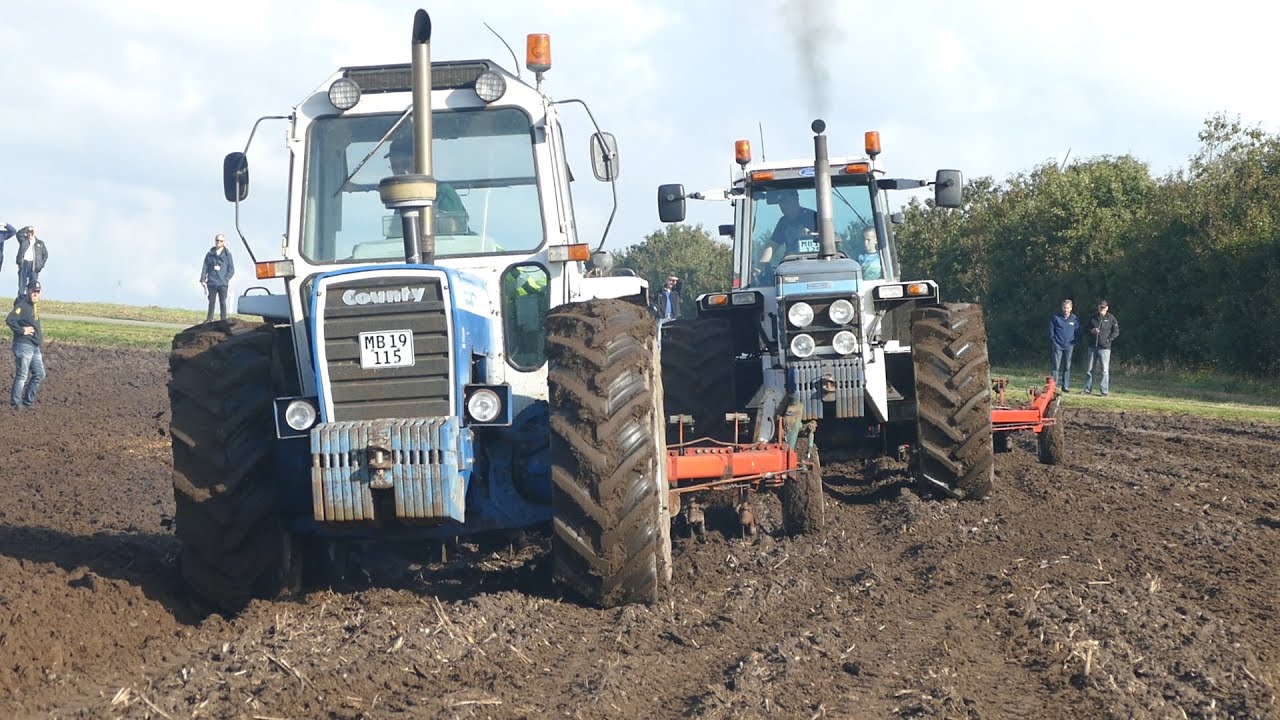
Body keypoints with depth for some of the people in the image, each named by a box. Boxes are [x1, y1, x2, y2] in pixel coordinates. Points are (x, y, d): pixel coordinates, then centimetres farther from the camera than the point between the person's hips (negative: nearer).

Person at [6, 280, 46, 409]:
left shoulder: (35, 306, 15)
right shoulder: (22, 305, -14)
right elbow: (9, 320, -27)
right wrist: (22, 330, -21)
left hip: (35, 347, 9)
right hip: (24, 345, -9)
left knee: (39, 374, 12)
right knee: (22, 376, -5)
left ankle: (28, 401, 20)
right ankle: (16, 403, 2)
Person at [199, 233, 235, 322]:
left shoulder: (227, 254, 5)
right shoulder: (210, 254, 8)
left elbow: (231, 269, 4)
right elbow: (205, 267, 8)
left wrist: (226, 279, -8)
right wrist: (203, 280, -1)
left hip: (223, 284, -1)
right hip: (211, 283, 1)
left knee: (222, 303, 0)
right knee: (211, 302, 4)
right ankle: (209, 320, 7)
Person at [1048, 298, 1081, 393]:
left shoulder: (1075, 319, 3)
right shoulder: (1056, 318, -2)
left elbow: (1077, 332, 10)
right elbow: (1051, 330, 5)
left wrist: (1074, 343, 2)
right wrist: (1053, 341, -2)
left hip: (1069, 346, 2)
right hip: (1058, 345, -2)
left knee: (1067, 366, 6)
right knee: (1056, 366, -5)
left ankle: (1066, 386, 10)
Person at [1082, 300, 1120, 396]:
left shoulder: (1111, 319, 0)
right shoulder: (1093, 318, 10)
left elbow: (1116, 332, 1)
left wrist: (1108, 339, -10)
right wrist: (1091, 331, -6)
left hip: (1104, 347, -4)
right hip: (1092, 347, 4)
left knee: (1104, 370, -4)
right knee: (1090, 369, 6)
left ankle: (1104, 391, -1)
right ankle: (1088, 389, 13)